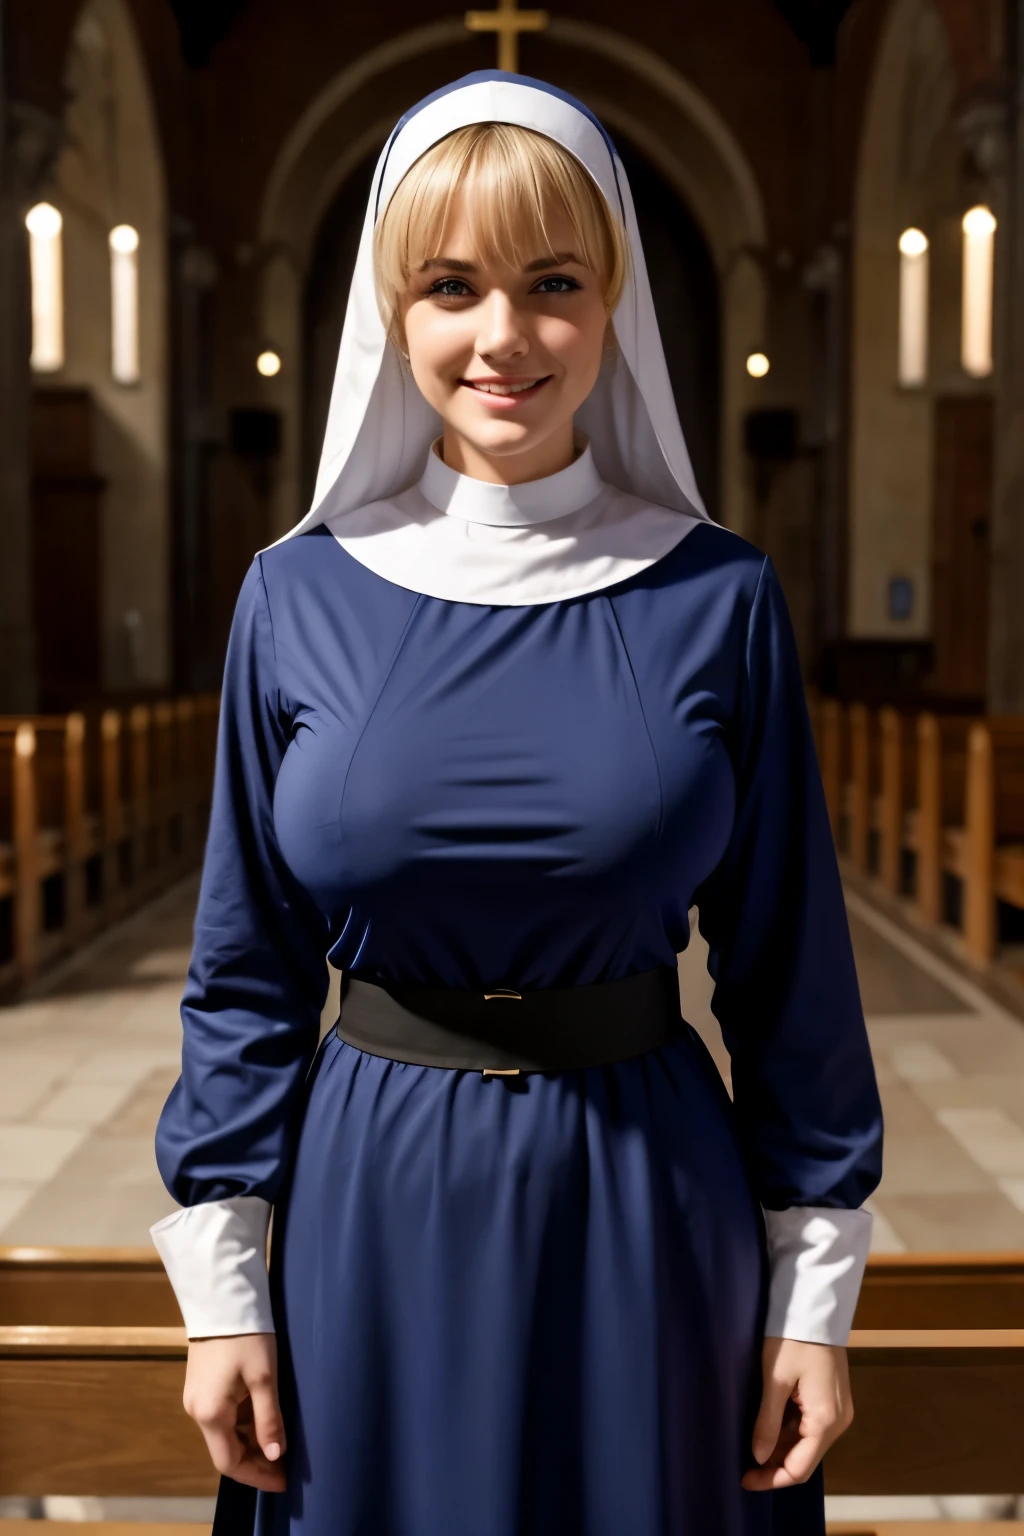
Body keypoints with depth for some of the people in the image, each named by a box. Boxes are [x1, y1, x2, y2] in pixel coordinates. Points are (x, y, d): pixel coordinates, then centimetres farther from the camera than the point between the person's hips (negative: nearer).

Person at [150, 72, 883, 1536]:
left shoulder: (718, 598, -6)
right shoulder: (299, 597, -4)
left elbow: (788, 962, -1)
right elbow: (247, 966, 1)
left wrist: (817, 1293, 0)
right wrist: (221, 1285, 1)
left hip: (648, 1209, 0)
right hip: (374, 1205, 1)